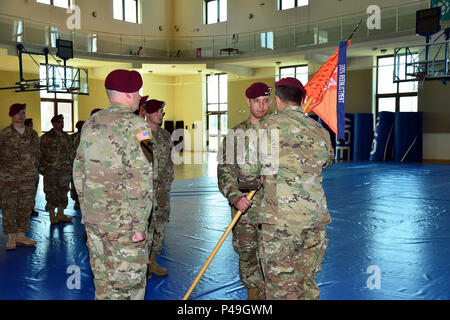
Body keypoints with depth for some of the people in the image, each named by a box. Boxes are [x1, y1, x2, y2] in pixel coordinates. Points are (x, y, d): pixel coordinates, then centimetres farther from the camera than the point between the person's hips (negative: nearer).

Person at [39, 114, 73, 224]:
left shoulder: (67, 137, 12)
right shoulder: (46, 137, -4)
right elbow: (42, 154, -5)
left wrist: (70, 167, 15)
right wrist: (42, 169, -9)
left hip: (65, 170, 5)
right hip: (51, 170, -5)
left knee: (63, 192, 9)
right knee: (51, 193, 0)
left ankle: (60, 214, 19)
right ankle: (52, 215, 9)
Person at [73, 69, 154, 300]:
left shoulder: (90, 124, 10)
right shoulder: (134, 125, -13)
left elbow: (78, 172, 15)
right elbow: (140, 179, -20)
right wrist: (139, 225, -15)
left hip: (92, 218, 8)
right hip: (123, 222, -7)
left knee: (102, 282, 19)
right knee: (127, 287, 3)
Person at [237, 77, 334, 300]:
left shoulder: (266, 126, -1)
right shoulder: (319, 130, 11)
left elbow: (248, 173, 2)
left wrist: (250, 186, 24)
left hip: (281, 218, -5)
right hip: (316, 216, 5)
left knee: (282, 288, 4)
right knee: (307, 283, 17)